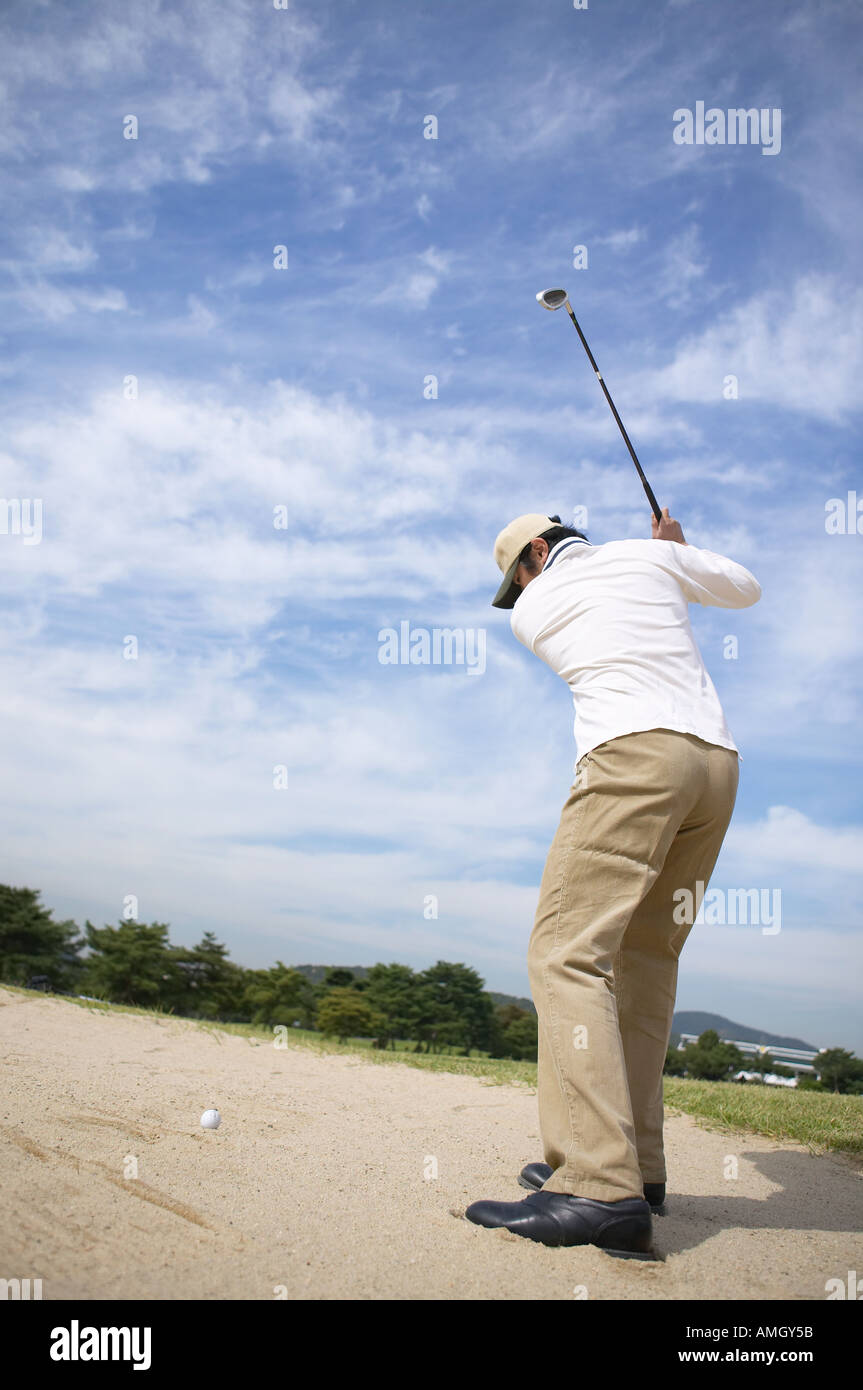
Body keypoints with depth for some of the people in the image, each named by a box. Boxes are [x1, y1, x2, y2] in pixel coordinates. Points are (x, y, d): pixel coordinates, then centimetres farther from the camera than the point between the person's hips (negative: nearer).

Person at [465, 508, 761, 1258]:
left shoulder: (529, 611, 13)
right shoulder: (649, 555, 20)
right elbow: (746, 589, 33)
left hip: (633, 753, -6)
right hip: (717, 760, 6)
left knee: (567, 953, -12)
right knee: (646, 960, 11)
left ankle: (601, 1189, -25)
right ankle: (635, 1165, 11)